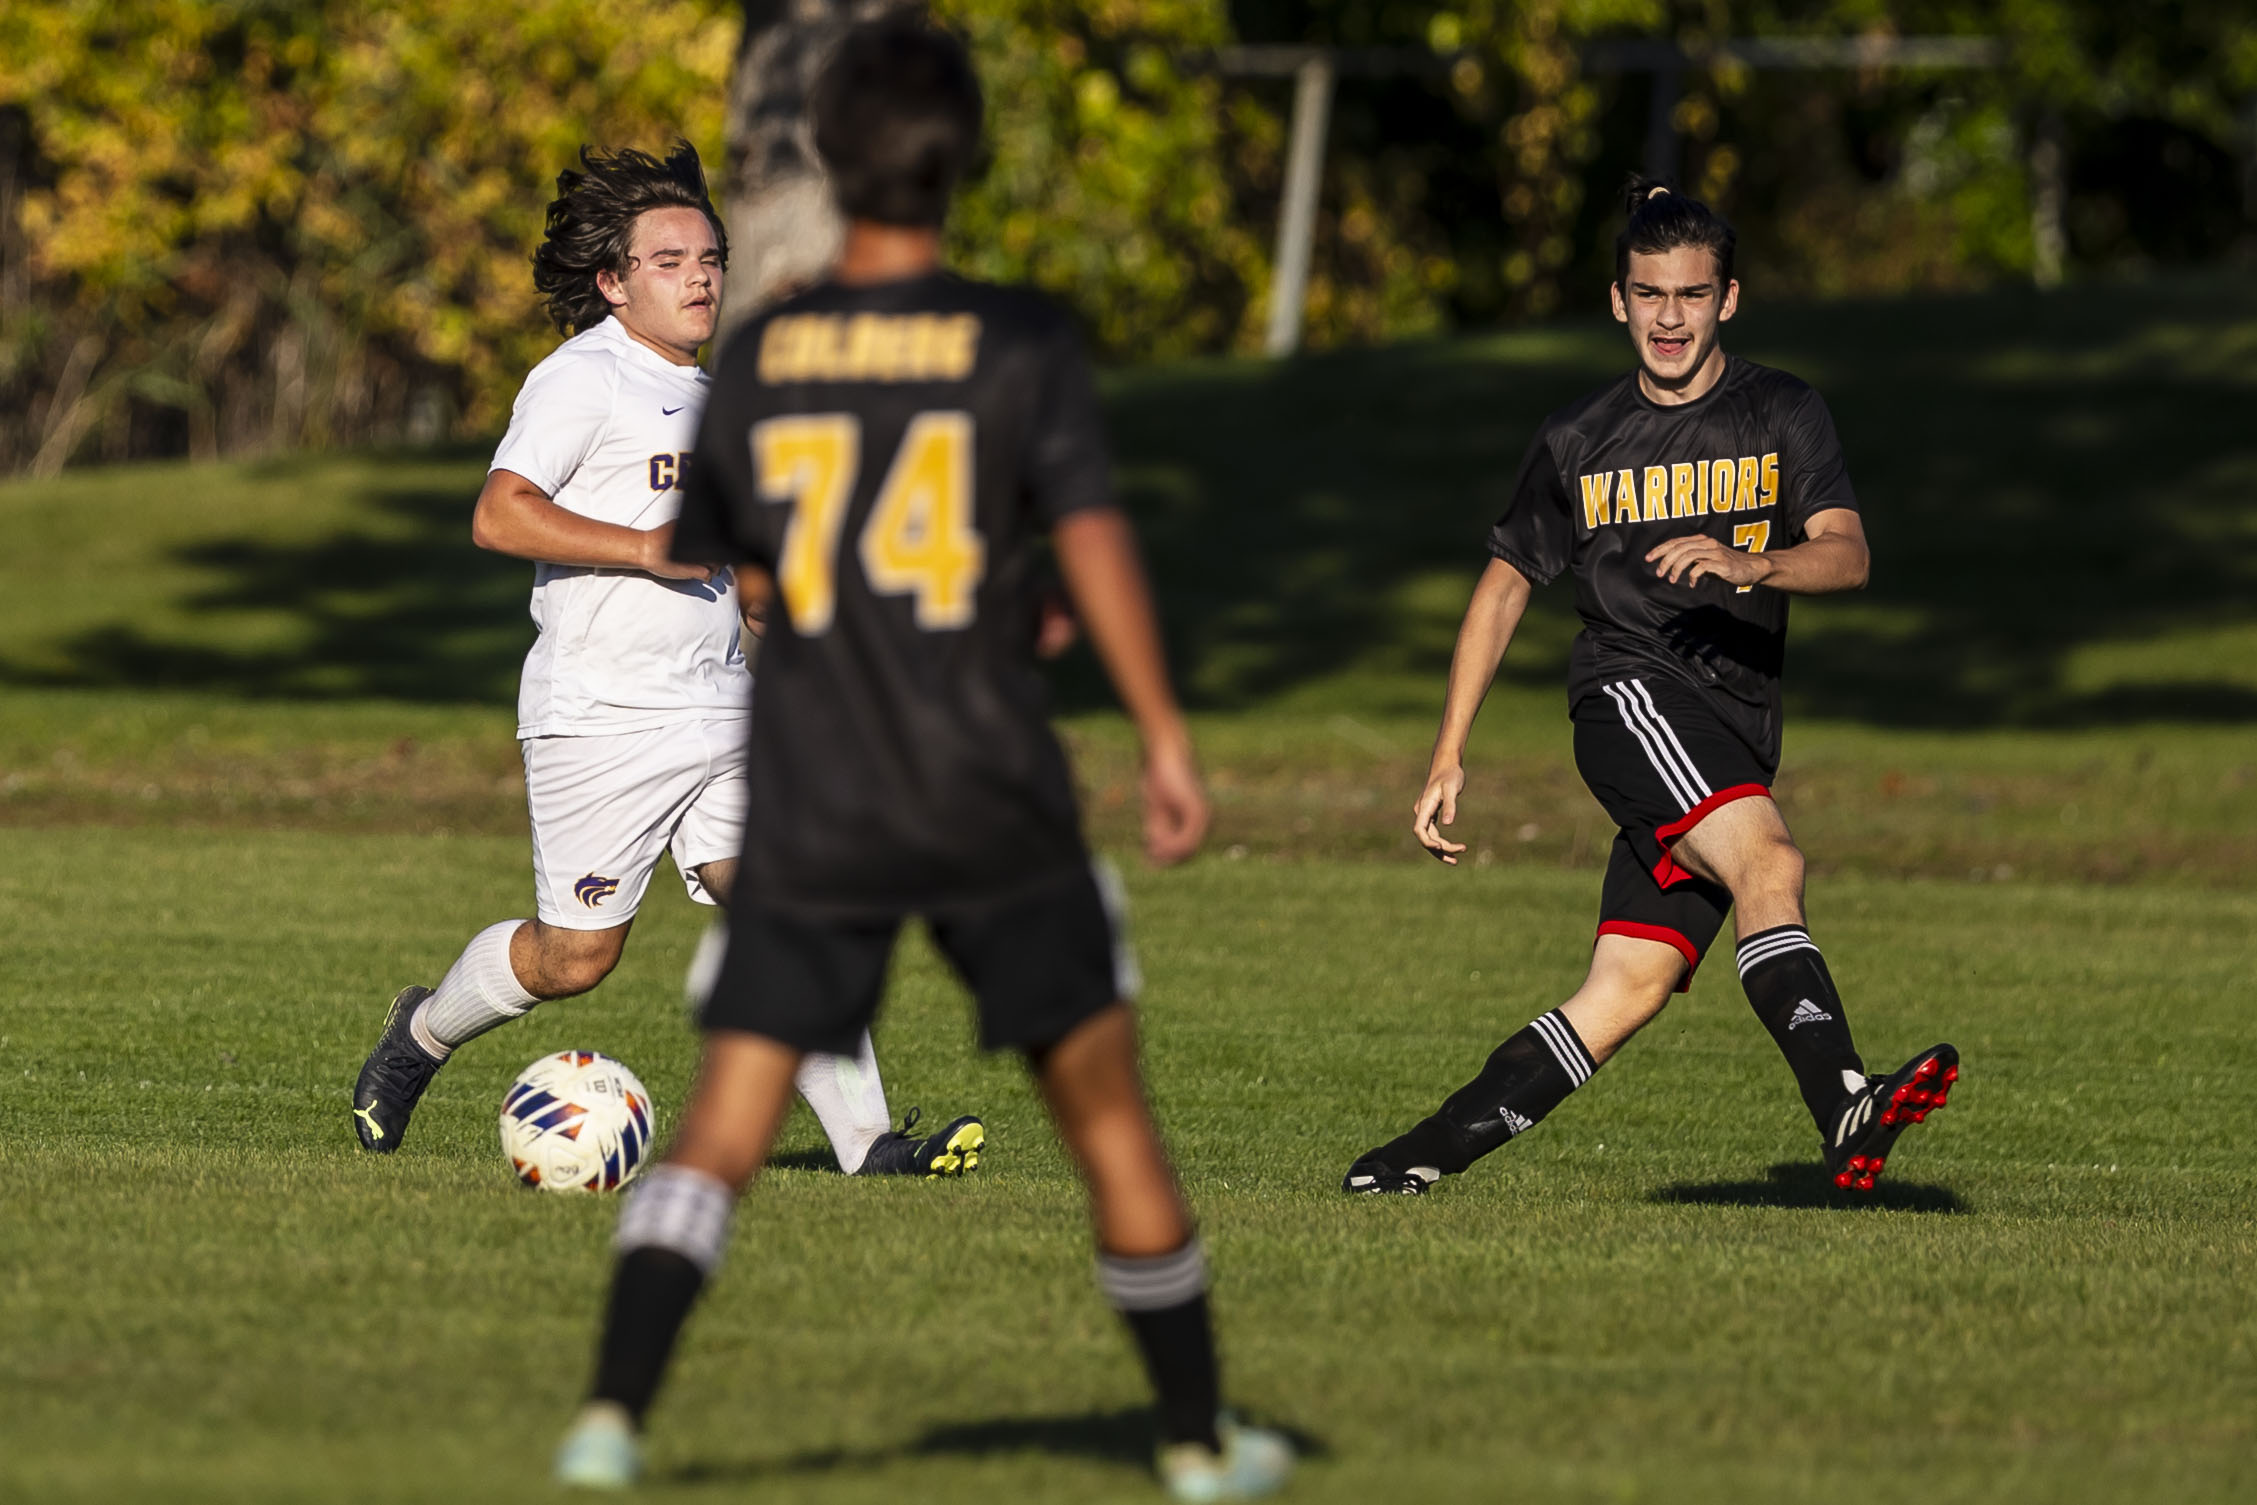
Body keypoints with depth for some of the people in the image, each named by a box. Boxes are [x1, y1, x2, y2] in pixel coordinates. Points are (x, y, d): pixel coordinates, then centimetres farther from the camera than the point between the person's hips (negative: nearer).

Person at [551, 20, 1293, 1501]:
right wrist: (1167, 741, -13)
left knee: (724, 1127, 0)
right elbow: (1094, 540, -15)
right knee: (1107, 1109, 11)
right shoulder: (1023, 345, -5)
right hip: (998, 810, -2)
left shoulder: (761, 356, 4)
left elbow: (704, 581, 16)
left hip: (812, 819, 2)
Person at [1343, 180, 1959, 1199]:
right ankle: (1846, 1113, -44)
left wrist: (1745, 564, -27)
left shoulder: (1782, 416, 8)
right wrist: (1449, 758, 13)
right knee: (1768, 863, -29)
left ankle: (1421, 1158, 3)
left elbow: (1846, 556, -5)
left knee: (1631, 990, -6)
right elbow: (1506, 582, 18)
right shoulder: (1578, 441, 10)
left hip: (1735, 734, 2)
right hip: (1632, 693, -2)